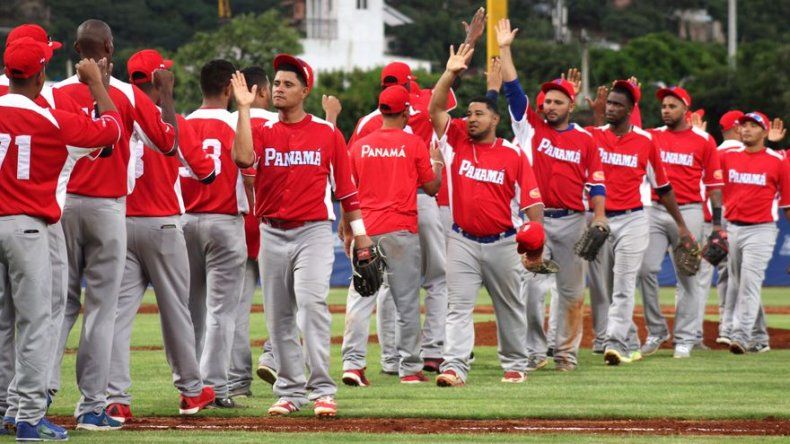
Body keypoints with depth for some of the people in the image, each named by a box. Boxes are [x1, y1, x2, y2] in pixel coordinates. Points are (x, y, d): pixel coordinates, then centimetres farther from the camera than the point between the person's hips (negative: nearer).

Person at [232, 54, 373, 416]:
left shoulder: (328, 134, 4)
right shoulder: (262, 132, 7)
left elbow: (345, 189, 6)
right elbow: (243, 158, -16)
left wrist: (361, 237, 3)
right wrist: (244, 108, -16)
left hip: (314, 232, -3)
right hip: (272, 234, 3)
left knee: (312, 303, -19)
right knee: (278, 316, 6)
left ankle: (322, 390, -17)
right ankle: (290, 391, 15)